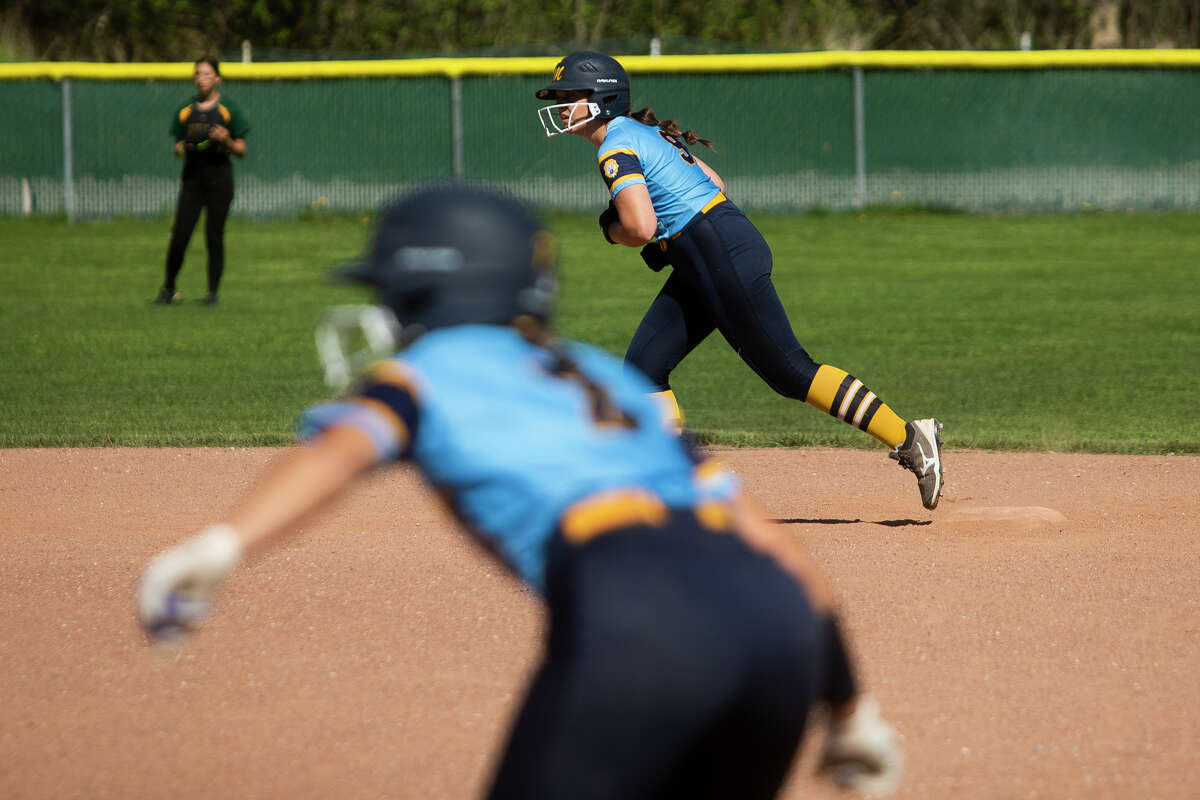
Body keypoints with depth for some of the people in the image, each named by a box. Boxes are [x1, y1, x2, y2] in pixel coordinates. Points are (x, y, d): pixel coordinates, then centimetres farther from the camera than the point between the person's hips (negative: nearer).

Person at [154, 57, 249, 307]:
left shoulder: (228, 110, 3)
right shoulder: (184, 112, 12)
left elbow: (241, 151, 3)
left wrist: (226, 141, -16)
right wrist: (183, 148, -6)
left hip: (219, 176, -2)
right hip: (192, 176, 2)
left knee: (214, 236, -3)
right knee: (179, 235, -5)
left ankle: (213, 292, 5)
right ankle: (168, 288, 7)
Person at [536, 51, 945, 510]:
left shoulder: (617, 148, -12)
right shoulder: (647, 132, 18)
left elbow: (641, 228, -23)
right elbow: (715, 183, 24)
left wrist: (612, 232, -1)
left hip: (723, 255, -10)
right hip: (696, 266, 10)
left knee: (788, 371, -9)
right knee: (643, 368, 6)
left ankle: (910, 439, -8)